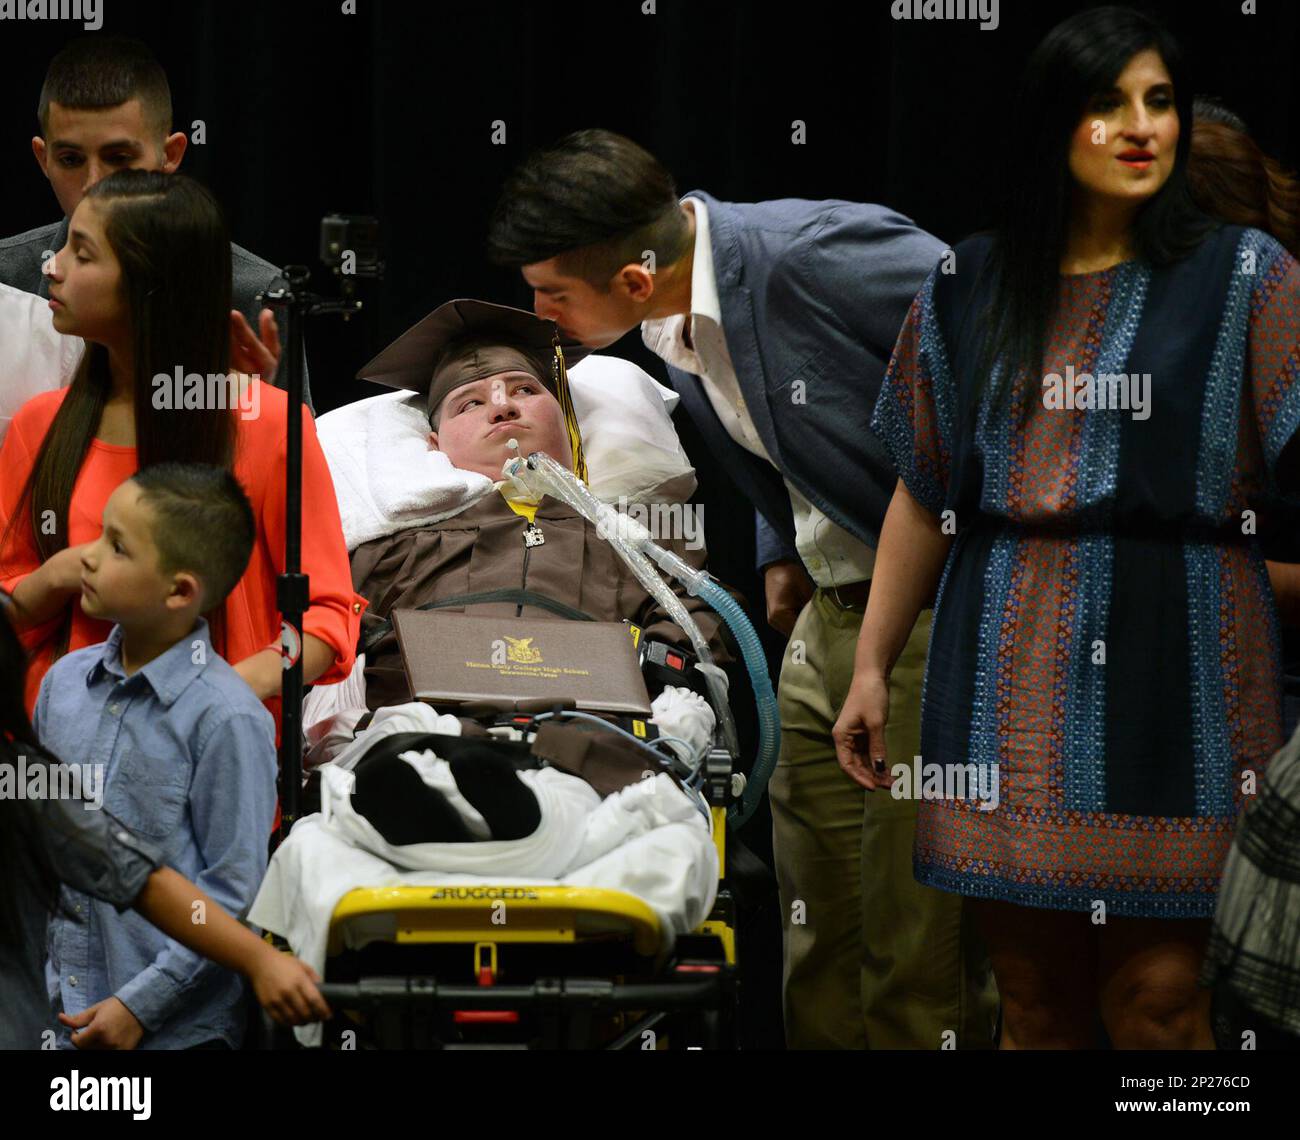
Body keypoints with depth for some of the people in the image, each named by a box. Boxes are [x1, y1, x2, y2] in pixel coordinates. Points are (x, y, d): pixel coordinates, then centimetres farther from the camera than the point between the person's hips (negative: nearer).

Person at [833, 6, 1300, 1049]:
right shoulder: (968, 289, 12)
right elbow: (924, 494, 16)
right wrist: (872, 668, 14)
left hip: (1170, 655, -3)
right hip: (1009, 671, 3)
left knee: (1157, 998, -7)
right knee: (1037, 1001, 6)